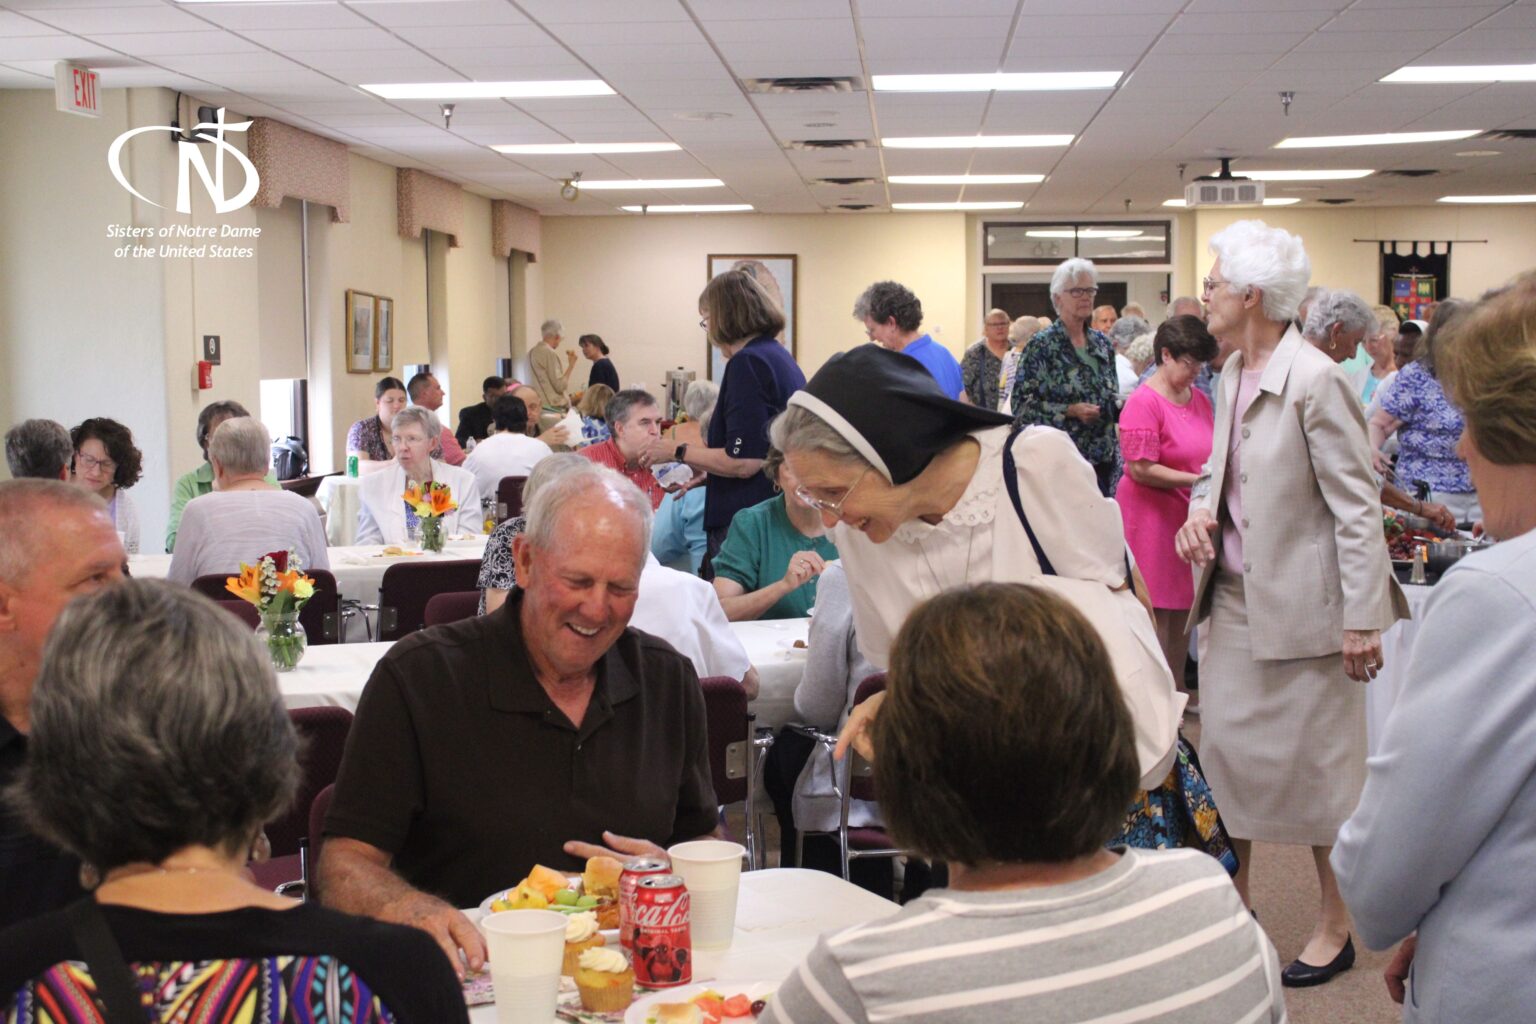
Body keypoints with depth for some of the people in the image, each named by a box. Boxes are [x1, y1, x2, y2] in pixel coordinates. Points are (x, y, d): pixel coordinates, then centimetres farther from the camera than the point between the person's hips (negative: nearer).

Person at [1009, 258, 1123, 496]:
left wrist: (1121, 406, 0)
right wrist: (1070, 411, -18)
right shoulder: (1042, 345, -5)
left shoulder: (1102, 343, 13)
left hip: (1104, 456, 6)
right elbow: (1022, 404, -10)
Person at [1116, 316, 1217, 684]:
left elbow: (1209, 454, 20)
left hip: (1189, 515, 8)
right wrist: (1196, 480, -18)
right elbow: (1140, 470, -18)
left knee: (1183, 610, 12)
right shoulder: (1144, 401, -13)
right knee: (1155, 613, -3)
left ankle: (1176, 690, 23)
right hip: (1151, 516, -8)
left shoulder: (1199, 399, 11)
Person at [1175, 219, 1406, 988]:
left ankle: (1335, 925, 21)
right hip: (1235, 598, 8)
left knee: (1317, 766, 4)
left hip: (1302, 605, -8)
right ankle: (1234, 899, 31)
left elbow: (1357, 506, -17)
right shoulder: (1233, 374, 6)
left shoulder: (1315, 381, -18)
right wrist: (1202, 508, -2)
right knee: (1223, 749, 13)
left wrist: (1362, 620, -17)